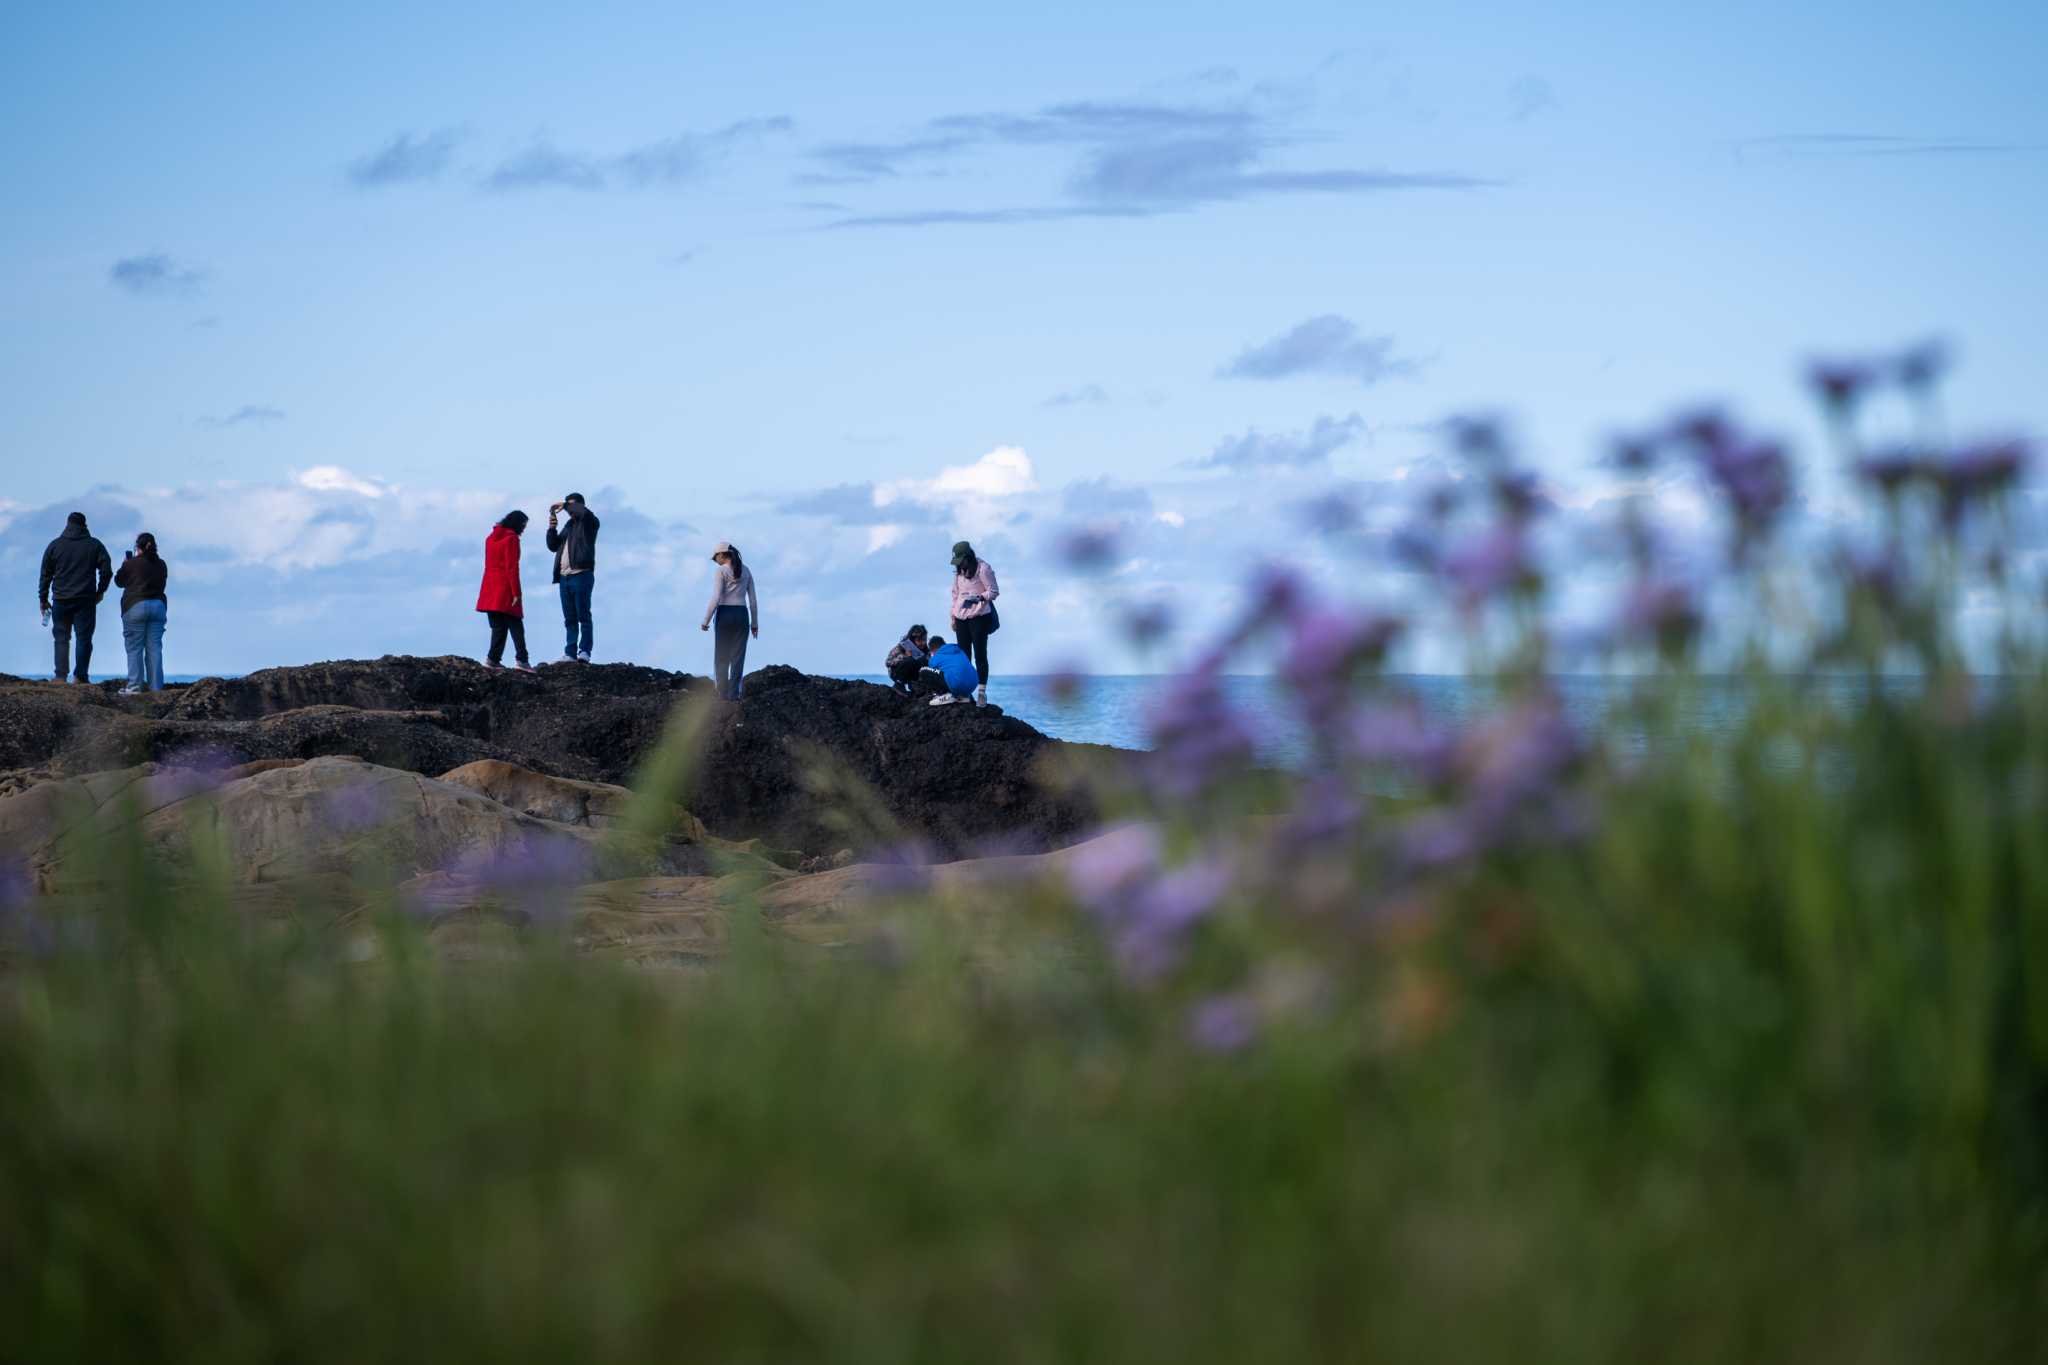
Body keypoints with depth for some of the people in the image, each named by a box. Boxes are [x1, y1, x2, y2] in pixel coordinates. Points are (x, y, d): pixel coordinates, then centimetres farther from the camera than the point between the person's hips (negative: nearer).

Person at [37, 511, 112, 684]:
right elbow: (107, 570, 0)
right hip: (86, 600, -1)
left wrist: (43, 599, 12)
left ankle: (61, 675, -4)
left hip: (61, 600, 1)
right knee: (84, 639, 1)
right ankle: (81, 676, -4)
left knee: (61, 638, 6)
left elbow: (45, 574, 6)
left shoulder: (55, 545, 6)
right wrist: (100, 592, 12)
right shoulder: (95, 545, 4)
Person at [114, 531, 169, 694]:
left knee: (134, 649, -1)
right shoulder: (161, 564, 7)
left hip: (136, 606, -5)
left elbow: (119, 581, 5)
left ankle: (134, 686, -4)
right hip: (158, 605, 5)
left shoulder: (132, 563, -7)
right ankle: (156, 686, 2)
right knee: (154, 648, 5)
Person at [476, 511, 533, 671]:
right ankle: (521, 659, -15)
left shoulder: (491, 538, 15)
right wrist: (516, 592, -13)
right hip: (505, 589, -7)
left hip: (490, 589, 7)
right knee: (516, 626, -6)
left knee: (498, 626, 10)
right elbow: (512, 567, -14)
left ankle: (493, 659, 2)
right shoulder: (511, 539, -9)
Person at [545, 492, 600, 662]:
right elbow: (553, 546, 22)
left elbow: (584, 512, -21)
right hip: (564, 577, 7)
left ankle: (584, 652, -12)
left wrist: (565, 505, -9)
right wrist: (552, 529, 5)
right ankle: (570, 653, 3)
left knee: (583, 616, -9)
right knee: (569, 619, 4)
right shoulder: (569, 526, 23)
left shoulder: (589, 522, 3)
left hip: (581, 575, -7)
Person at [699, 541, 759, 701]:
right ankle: (733, 693, -3)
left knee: (721, 656, 7)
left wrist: (705, 621, -7)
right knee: (738, 656, 4)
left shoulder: (722, 571, -8)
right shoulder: (746, 570, 8)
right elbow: (752, 599, 8)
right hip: (742, 616, 4)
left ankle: (722, 692, 4)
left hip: (725, 616, -4)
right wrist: (755, 623, 13)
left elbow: (716, 598, -14)